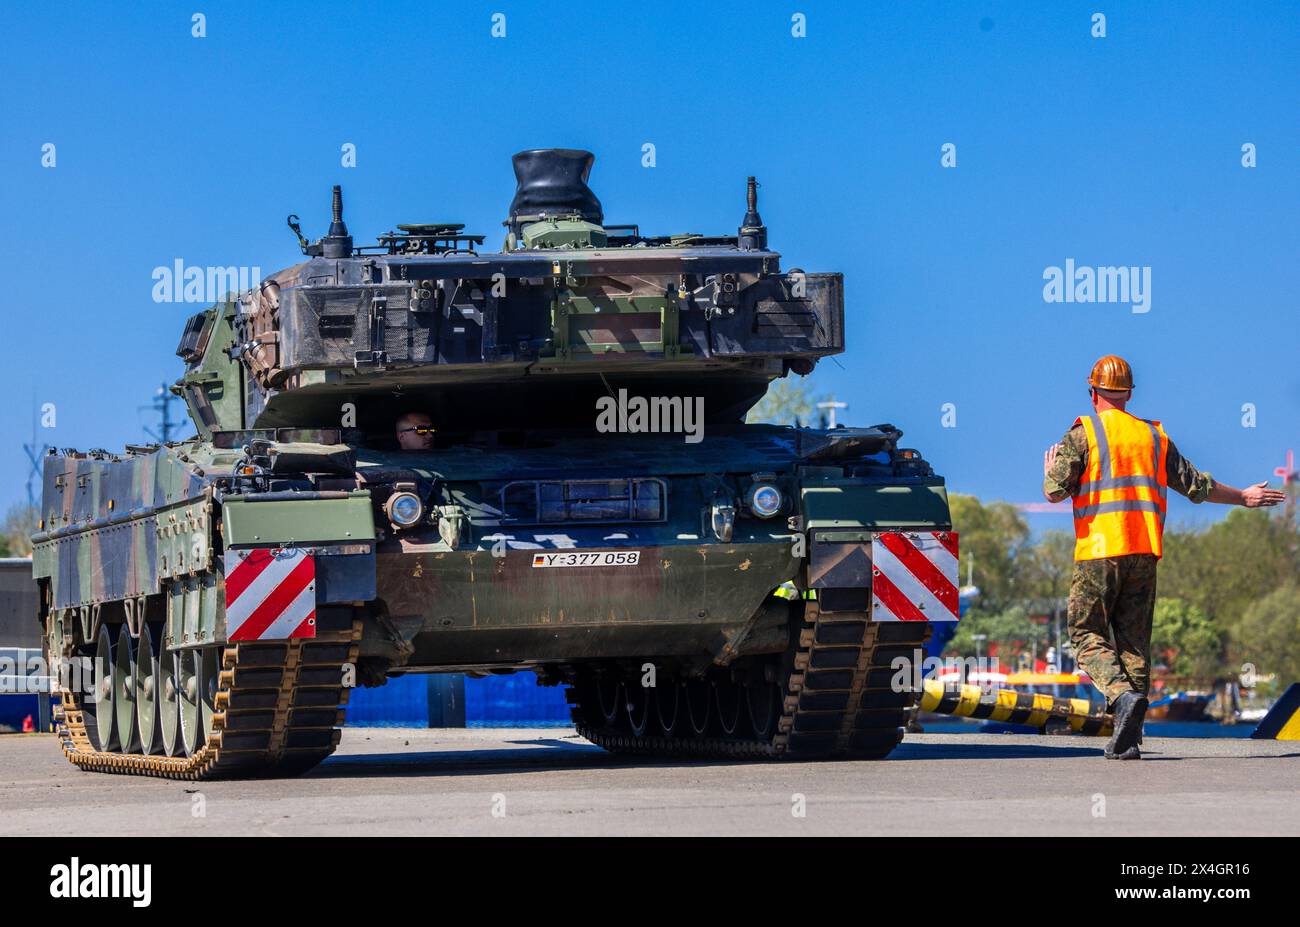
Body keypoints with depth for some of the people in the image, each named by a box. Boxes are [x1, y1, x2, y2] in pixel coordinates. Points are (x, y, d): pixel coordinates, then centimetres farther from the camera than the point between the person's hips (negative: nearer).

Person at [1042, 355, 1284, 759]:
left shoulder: (1083, 433, 0)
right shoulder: (1154, 436, 14)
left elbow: (1054, 492, -7)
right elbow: (1197, 485, 18)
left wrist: (1050, 470, 17)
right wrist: (1243, 497, 33)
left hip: (1099, 550, -4)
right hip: (1144, 552, 4)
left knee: (1088, 635, 2)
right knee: (1134, 640, 7)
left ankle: (1123, 695, -26)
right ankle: (1127, 739, 1)